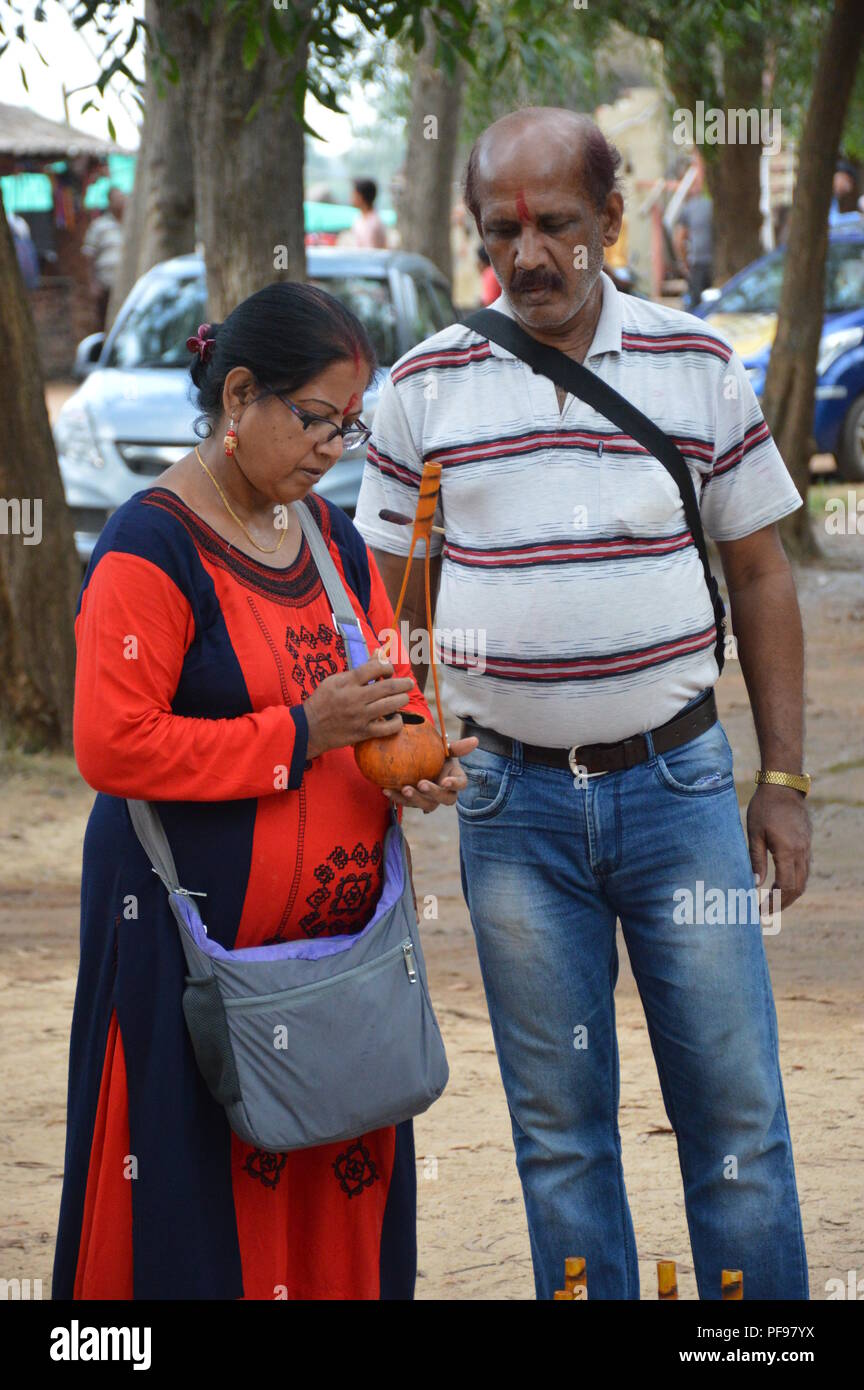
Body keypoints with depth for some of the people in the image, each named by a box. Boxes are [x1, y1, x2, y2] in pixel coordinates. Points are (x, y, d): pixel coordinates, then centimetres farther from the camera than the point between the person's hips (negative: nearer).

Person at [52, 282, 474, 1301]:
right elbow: (112, 747, -18)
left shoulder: (333, 539, 13)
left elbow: (389, 685, 23)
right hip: (196, 940, -7)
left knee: (339, 1198, 6)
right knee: (201, 1208, -4)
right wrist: (301, 735, -19)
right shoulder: (152, 547, -11)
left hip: (337, 930, 7)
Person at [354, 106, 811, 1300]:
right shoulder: (427, 385, 2)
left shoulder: (696, 365, 2)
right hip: (512, 800, 1)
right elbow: (395, 594, 10)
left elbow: (760, 574, 7)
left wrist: (783, 779, 3)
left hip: (678, 783, 0)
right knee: (558, 1124, 7)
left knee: (735, 1107, 2)